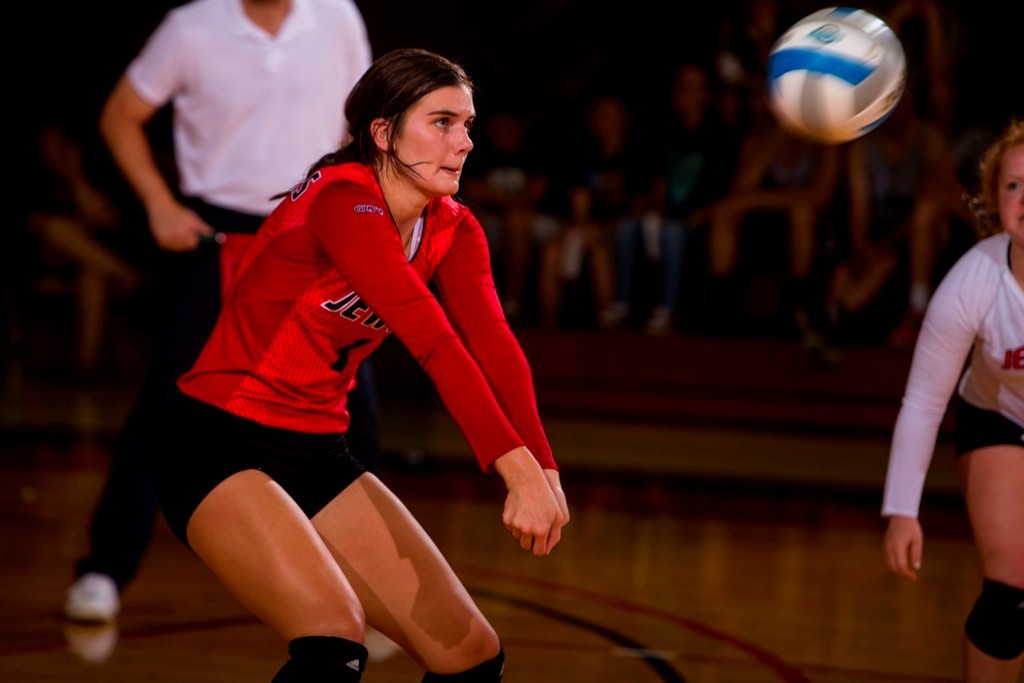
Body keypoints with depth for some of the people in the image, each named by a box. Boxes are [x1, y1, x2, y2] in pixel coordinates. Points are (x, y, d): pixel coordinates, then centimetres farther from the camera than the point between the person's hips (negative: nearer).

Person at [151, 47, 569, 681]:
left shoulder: (453, 230, 2)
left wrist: (543, 466, -30)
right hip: (221, 447, -8)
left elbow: (493, 344, -15)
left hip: (321, 455, 8)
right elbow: (433, 340, -33)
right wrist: (517, 467, -41)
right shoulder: (341, 201, -22)